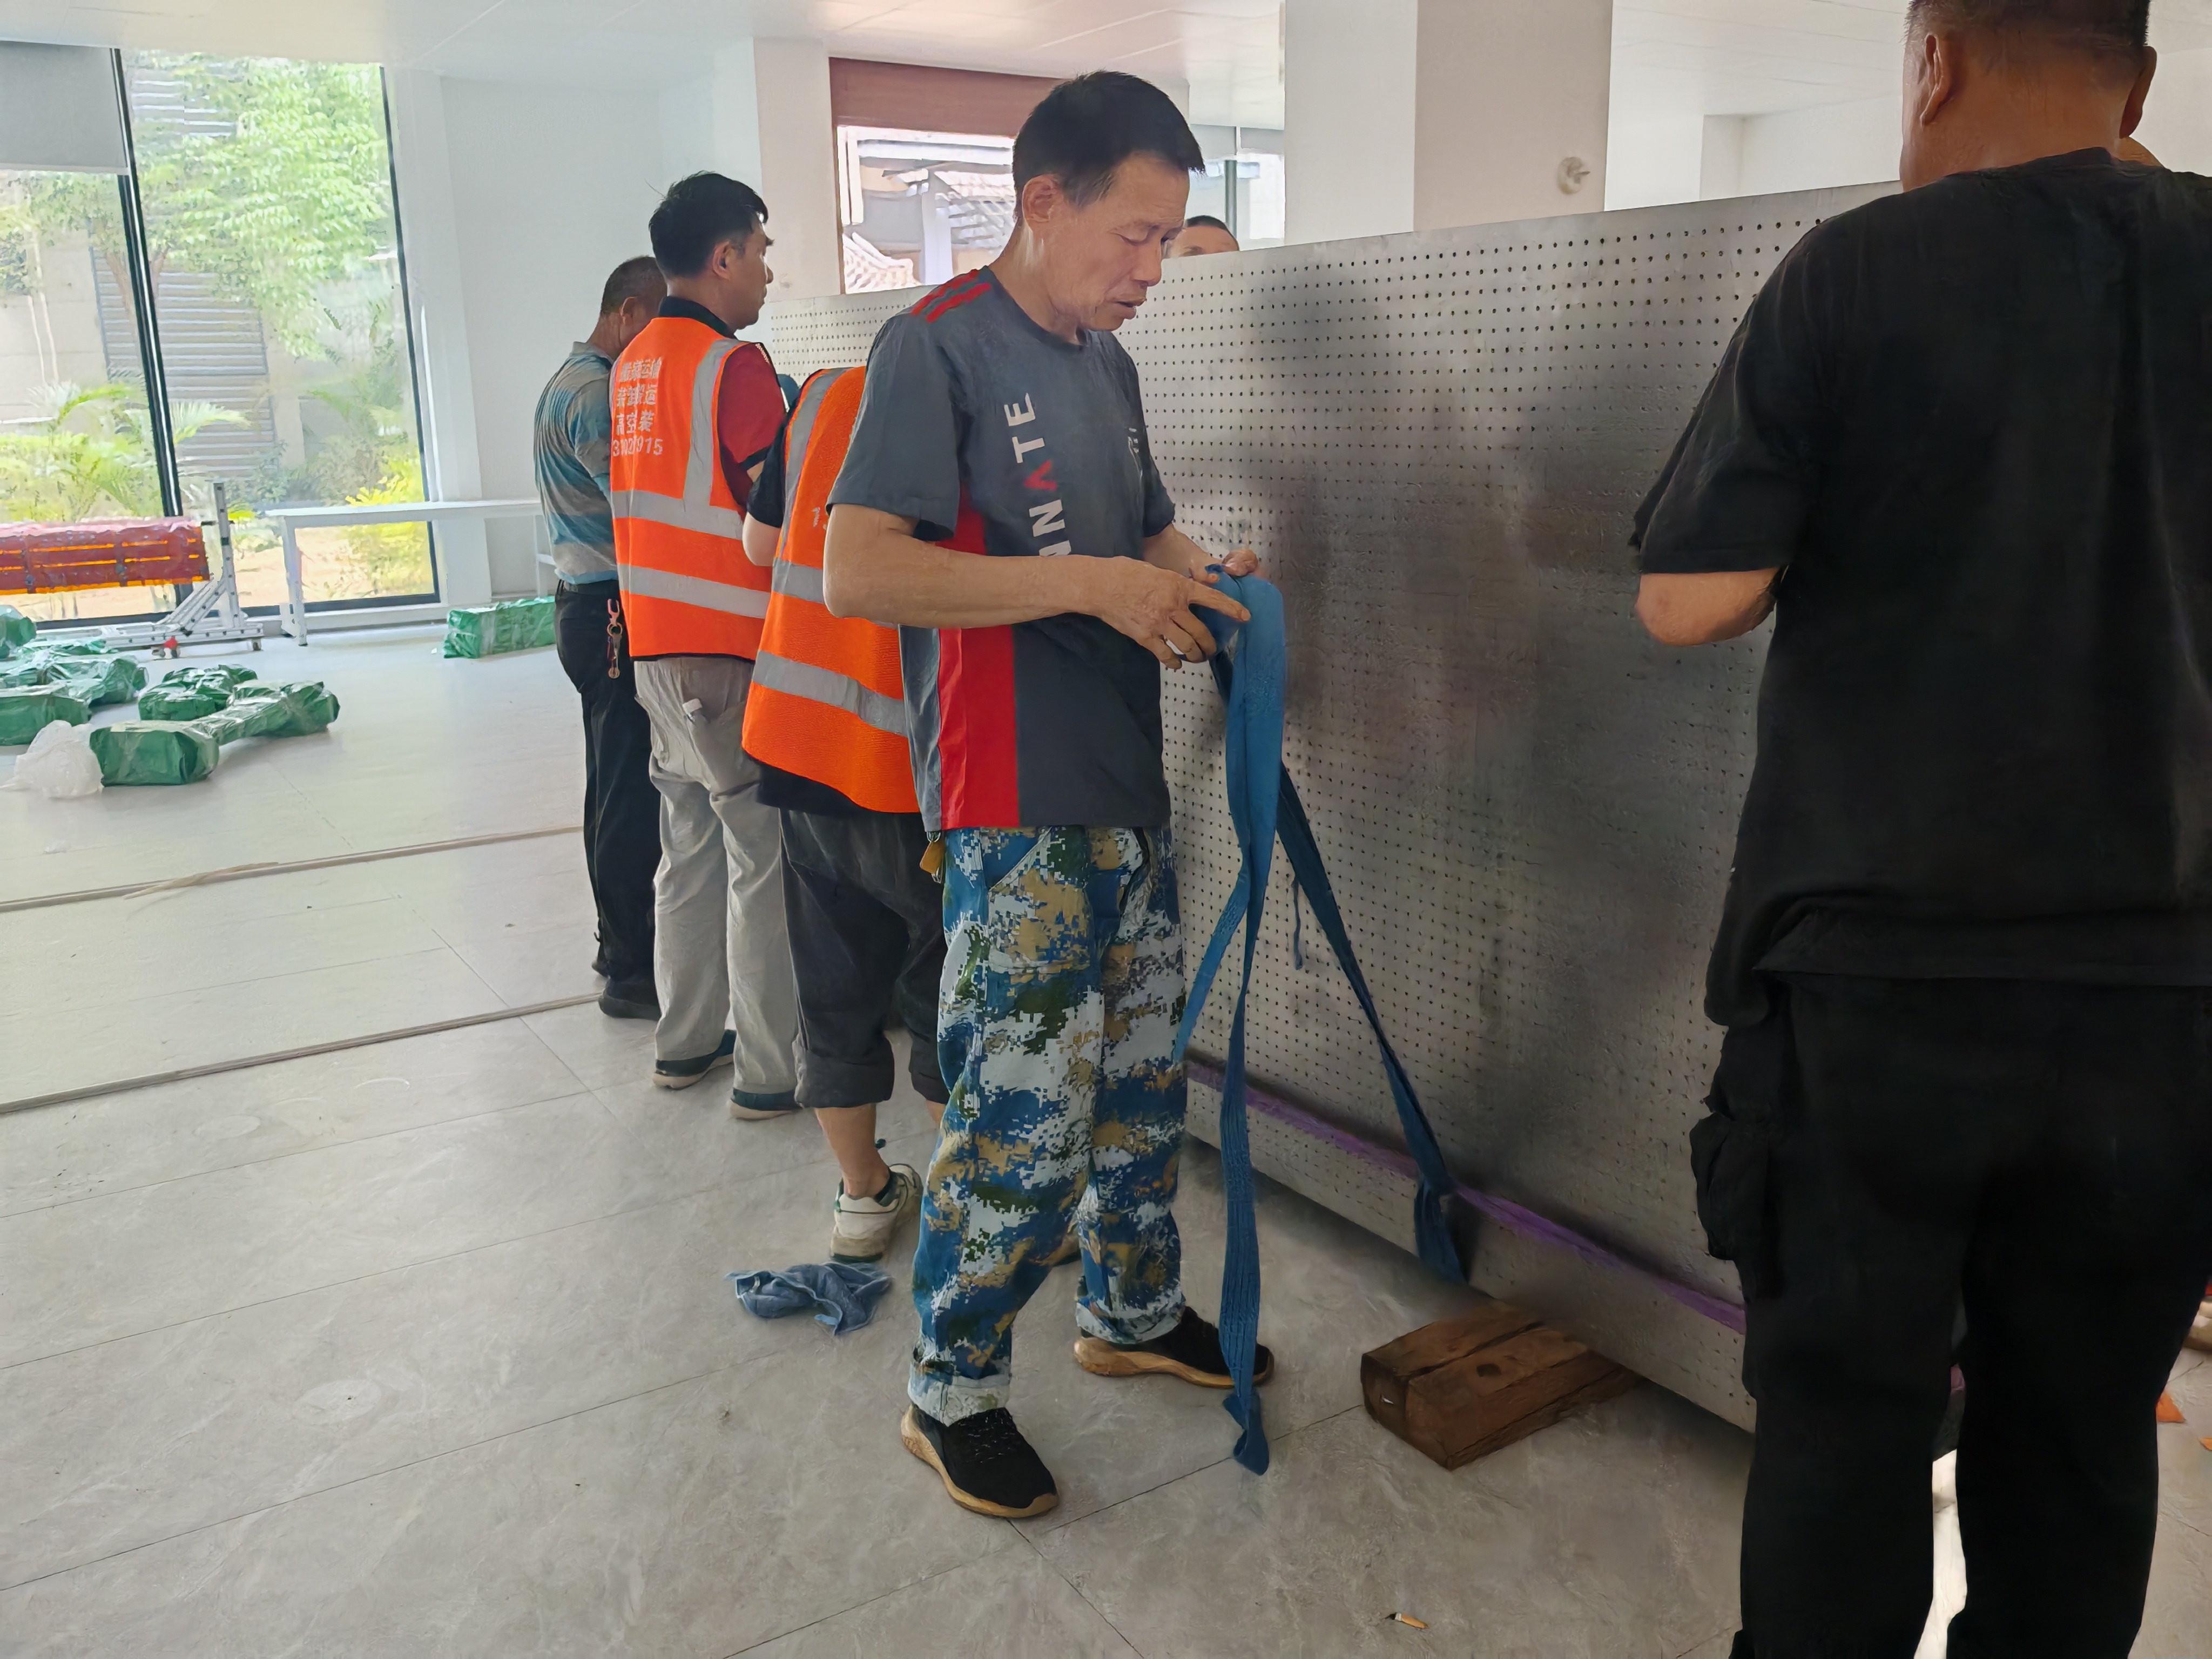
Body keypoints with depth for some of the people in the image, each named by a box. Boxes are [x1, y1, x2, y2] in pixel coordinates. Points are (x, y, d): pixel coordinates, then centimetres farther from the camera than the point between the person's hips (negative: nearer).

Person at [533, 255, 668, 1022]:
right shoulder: (596, 393, -16)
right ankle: (632, 974, 0)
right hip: (613, 613, -11)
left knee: (618, 789, 17)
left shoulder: (576, 382, 18)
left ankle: (623, 944, 29)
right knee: (631, 794, -7)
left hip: (592, 605, 11)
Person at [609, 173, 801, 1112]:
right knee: (763, 857, -1)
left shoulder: (633, 363, 12)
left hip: (654, 643, 8)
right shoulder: (734, 365, -13)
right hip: (730, 648, -8)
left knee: (691, 846, 16)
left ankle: (685, 1041, 27)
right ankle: (770, 1071, 5)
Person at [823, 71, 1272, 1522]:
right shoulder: (938, 345, -12)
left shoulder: (1107, 362, 15)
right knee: (1024, 1115, -4)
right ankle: (952, 1392, 18)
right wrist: (1085, 584, -24)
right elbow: (859, 571, -23)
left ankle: (1136, 1313, 39)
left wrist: (1203, 579, 4)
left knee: (1143, 1077, 18)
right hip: (1013, 812, -9)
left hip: (1127, 789, 9)